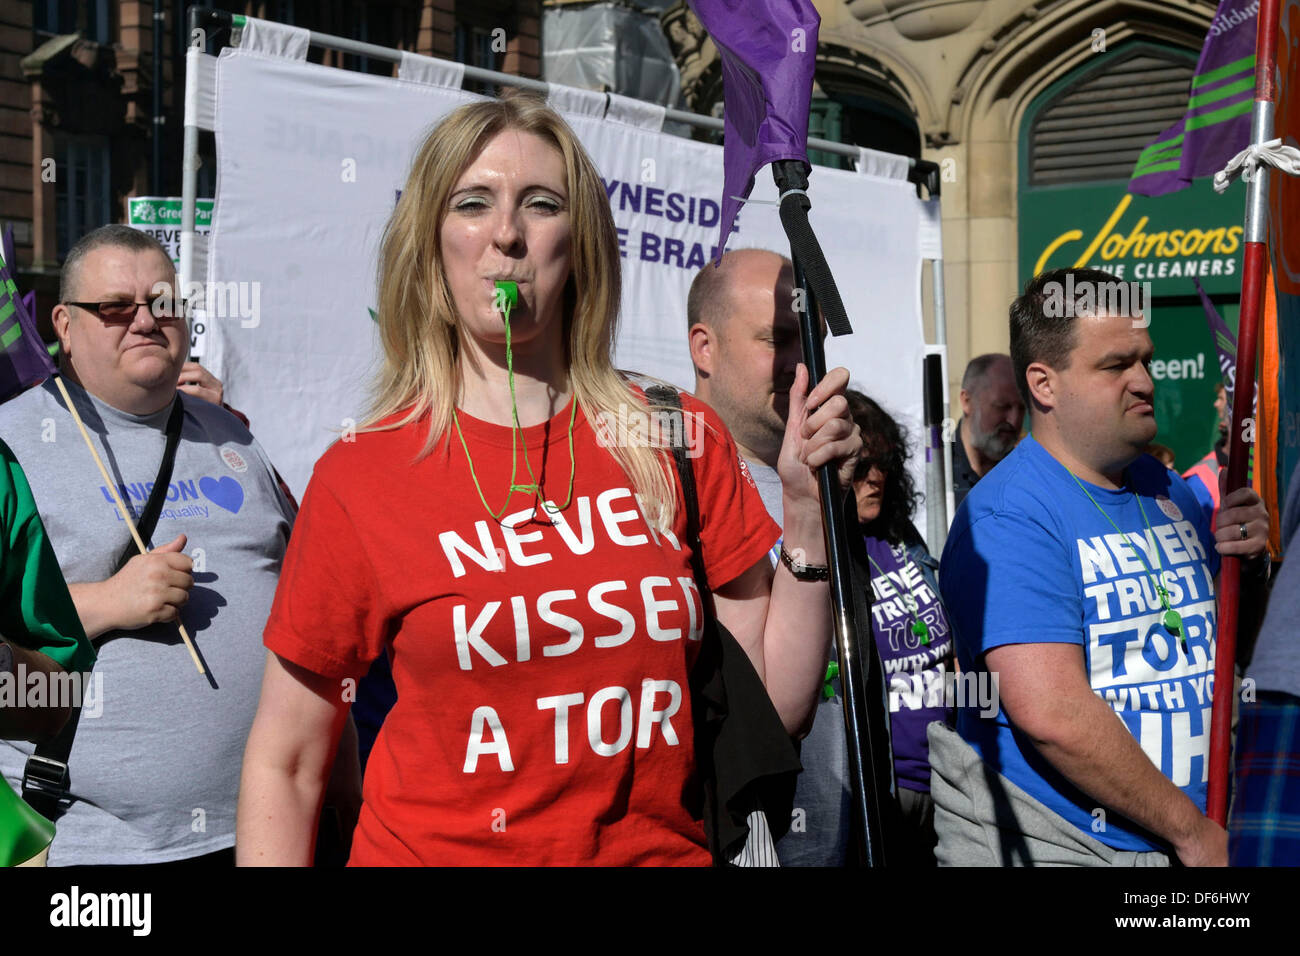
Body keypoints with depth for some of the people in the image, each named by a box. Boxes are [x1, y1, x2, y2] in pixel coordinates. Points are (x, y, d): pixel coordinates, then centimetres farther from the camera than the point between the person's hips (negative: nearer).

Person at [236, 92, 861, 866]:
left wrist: (807, 510, -9)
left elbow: (775, 707, -1)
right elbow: (286, 765, -2)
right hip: (430, 847, -2)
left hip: (663, 846, 2)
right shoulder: (359, 479, -7)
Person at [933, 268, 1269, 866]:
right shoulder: (1008, 515, -17)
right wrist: (1192, 828, -19)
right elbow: (1051, 713, -26)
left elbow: (1214, 641, 19)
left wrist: (1244, 568, -2)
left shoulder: (1166, 489, 8)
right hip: (1044, 846, -7)